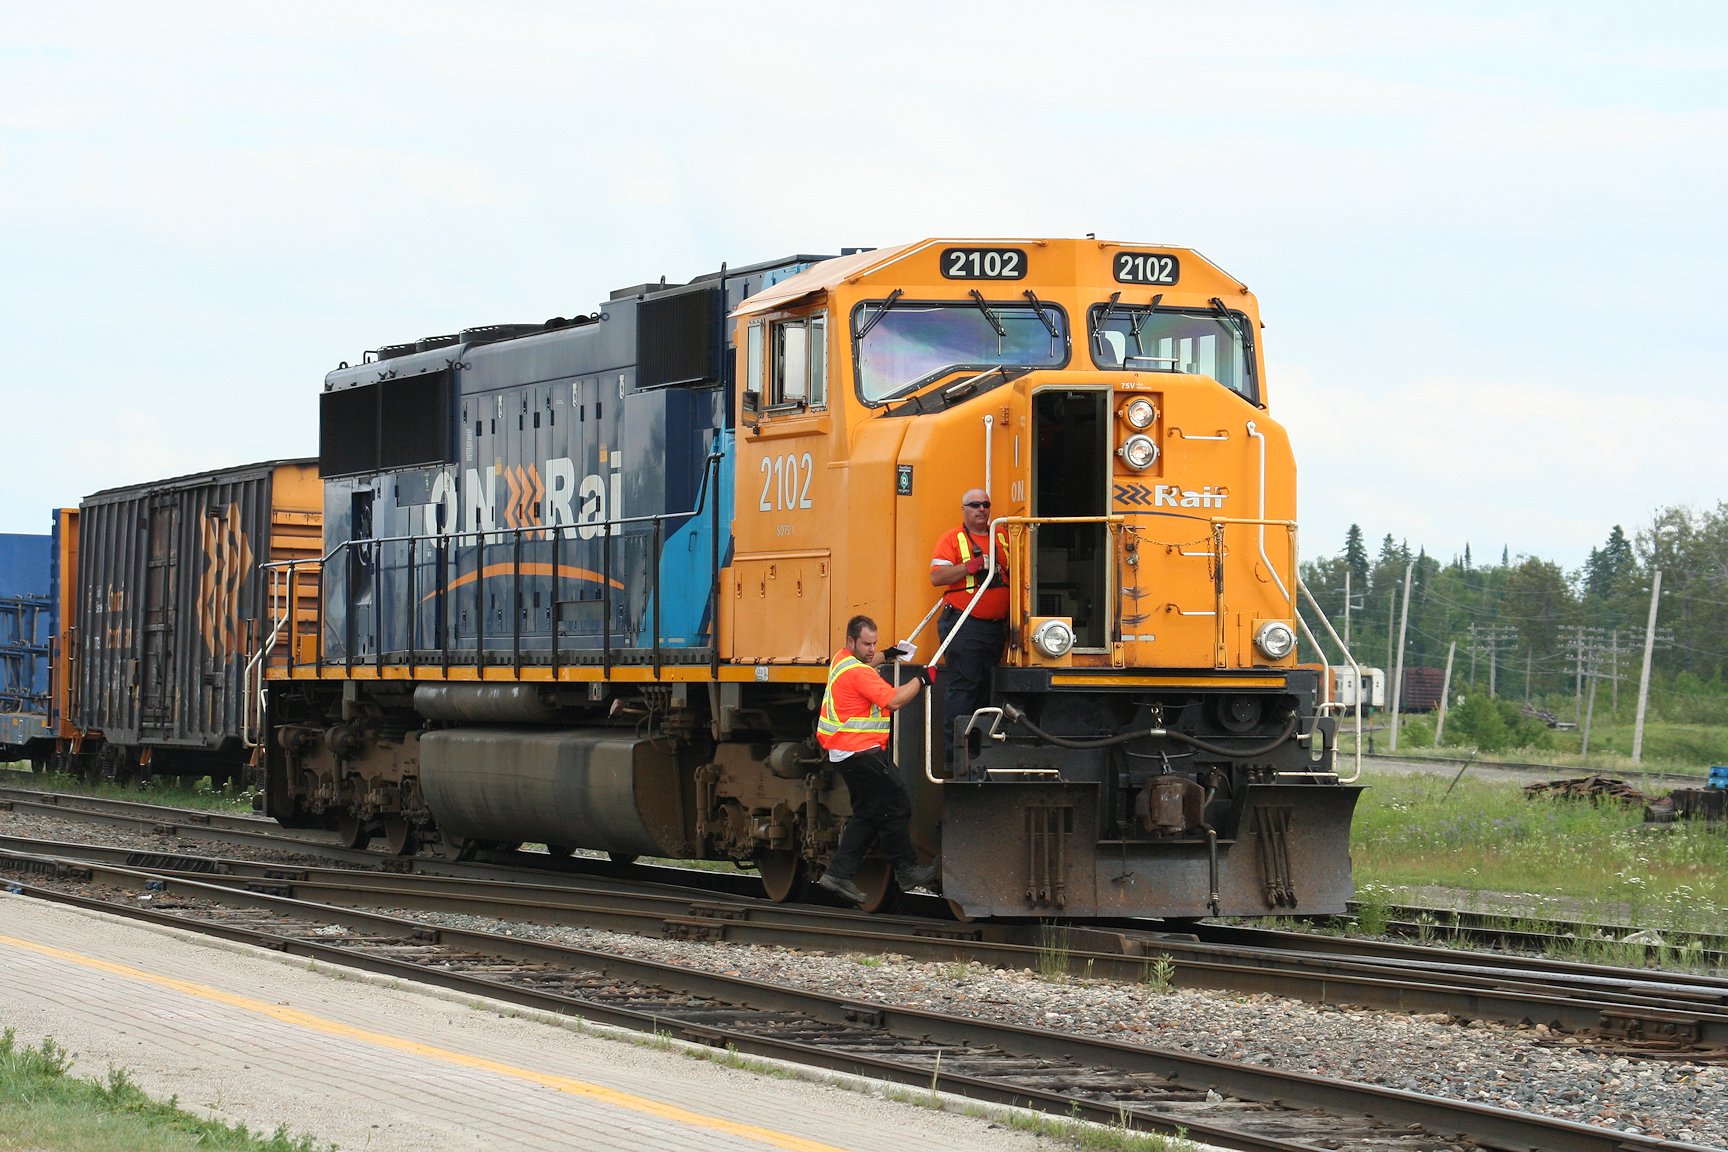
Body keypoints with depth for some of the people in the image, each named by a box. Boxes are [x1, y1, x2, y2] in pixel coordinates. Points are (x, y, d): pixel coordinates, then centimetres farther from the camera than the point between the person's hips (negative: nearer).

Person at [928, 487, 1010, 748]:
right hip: (964, 626, -6)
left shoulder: (1003, 538, 15)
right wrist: (971, 566, -20)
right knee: (963, 685, -8)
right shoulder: (952, 539, 0)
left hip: (996, 626, 6)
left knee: (987, 686, 10)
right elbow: (936, 577, -11)